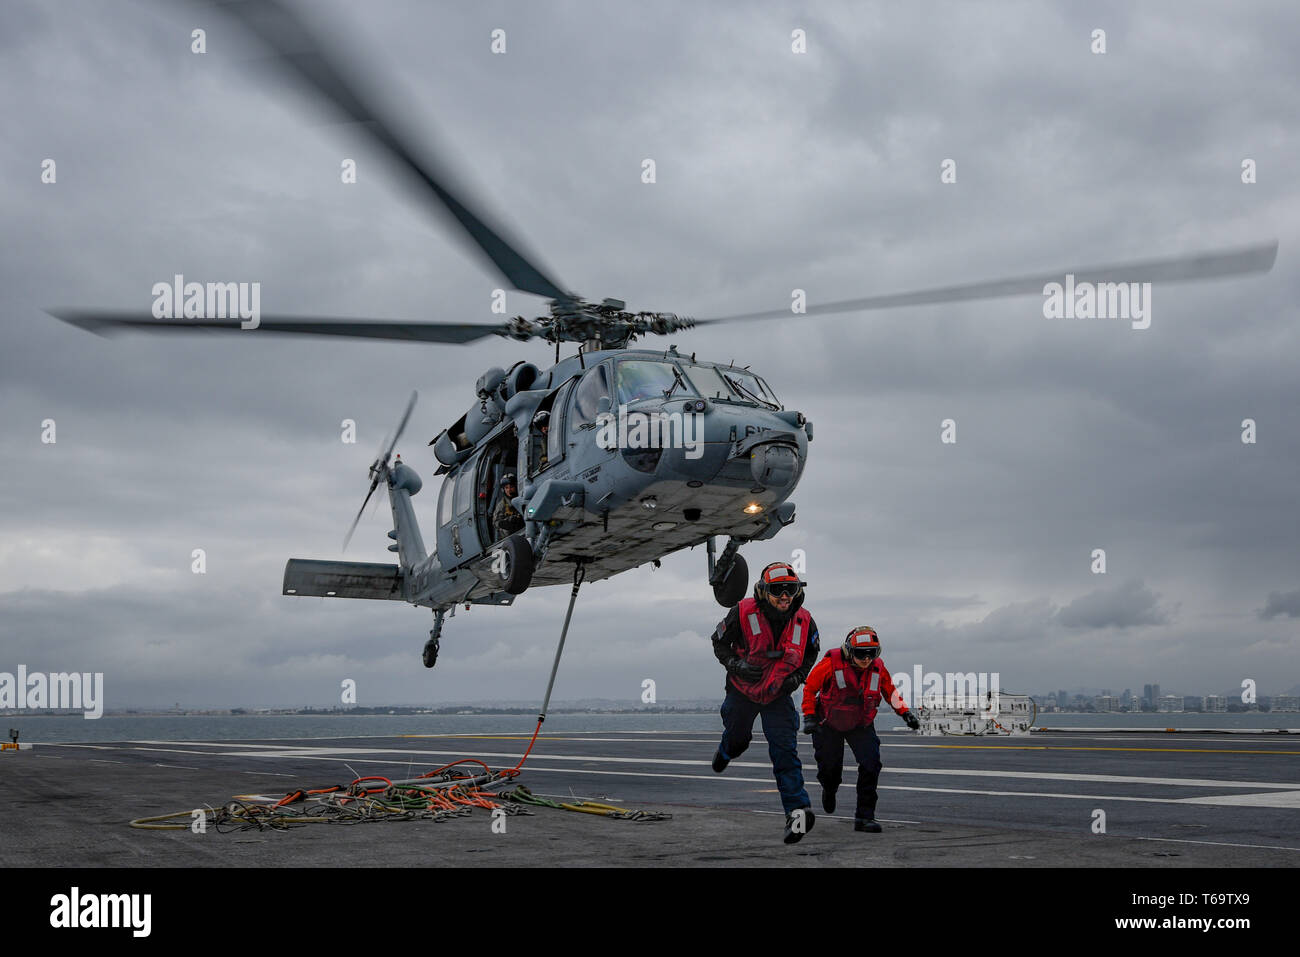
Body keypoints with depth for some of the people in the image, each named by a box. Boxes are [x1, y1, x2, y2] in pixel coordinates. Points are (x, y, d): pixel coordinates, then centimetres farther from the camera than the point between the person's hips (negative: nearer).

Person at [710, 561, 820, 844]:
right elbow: (719, 642, -8)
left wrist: (798, 676, -9)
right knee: (737, 738, 23)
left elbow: (811, 652, 7)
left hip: (778, 696, 0)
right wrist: (737, 665, -25)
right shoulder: (743, 613, -24)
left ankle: (797, 810, -18)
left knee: (785, 751, -14)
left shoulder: (804, 621, -15)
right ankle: (727, 751, 61)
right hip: (742, 691, 0)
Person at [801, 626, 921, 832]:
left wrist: (905, 712, 0)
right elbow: (810, 687, -10)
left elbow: (890, 691, 9)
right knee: (830, 768, 5)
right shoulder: (832, 663, -22)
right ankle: (829, 790, 45)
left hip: (860, 726, 2)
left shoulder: (878, 668, -11)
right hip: (829, 725, -2)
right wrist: (809, 717, -15)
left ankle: (864, 817, -7)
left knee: (871, 764, -16)